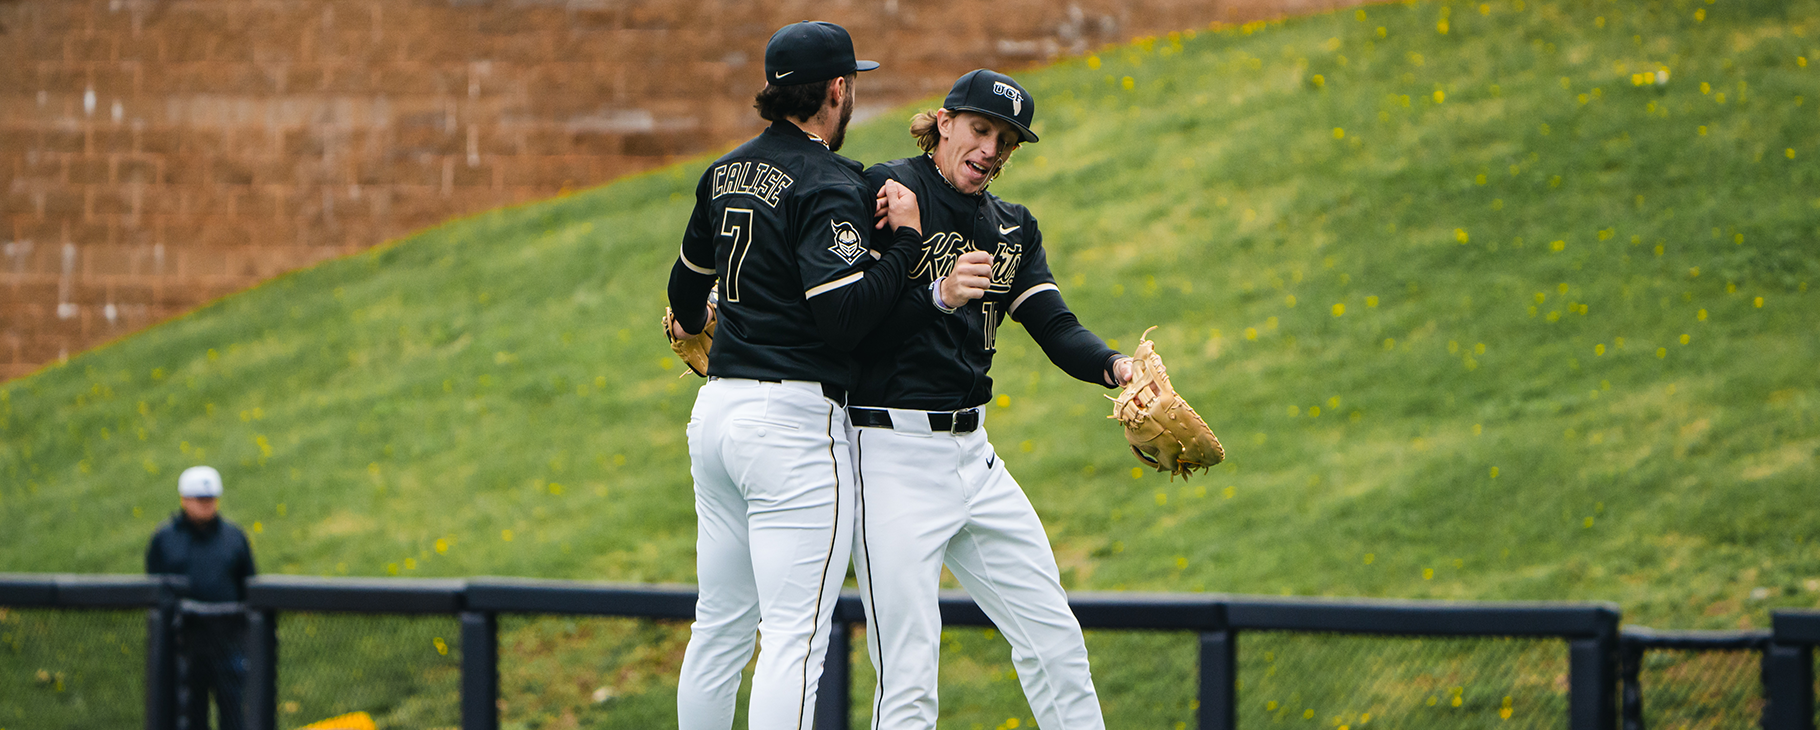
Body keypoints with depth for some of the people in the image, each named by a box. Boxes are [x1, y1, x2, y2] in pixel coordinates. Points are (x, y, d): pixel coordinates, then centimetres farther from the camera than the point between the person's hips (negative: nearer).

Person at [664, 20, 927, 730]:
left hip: (716, 407, 9)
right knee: (794, 635, -9)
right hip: (794, 416, -9)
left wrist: (688, 319, 52)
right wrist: (904, 238, -11)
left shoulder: (726, 173, 12)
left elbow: (690, 275, 30)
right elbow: (845, 312, -24)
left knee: (720, 624, 15)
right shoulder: (826, 188, -13)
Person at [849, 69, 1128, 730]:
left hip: (972, 452, 7)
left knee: (1053, 638, 9)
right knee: (907, 671, -10)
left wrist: (1112, 367, -18)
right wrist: (938, 297, -31)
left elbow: (1055, 327, 3)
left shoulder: (1012, 229, 15)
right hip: (892, 457, -7)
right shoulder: (891, 192, -7)